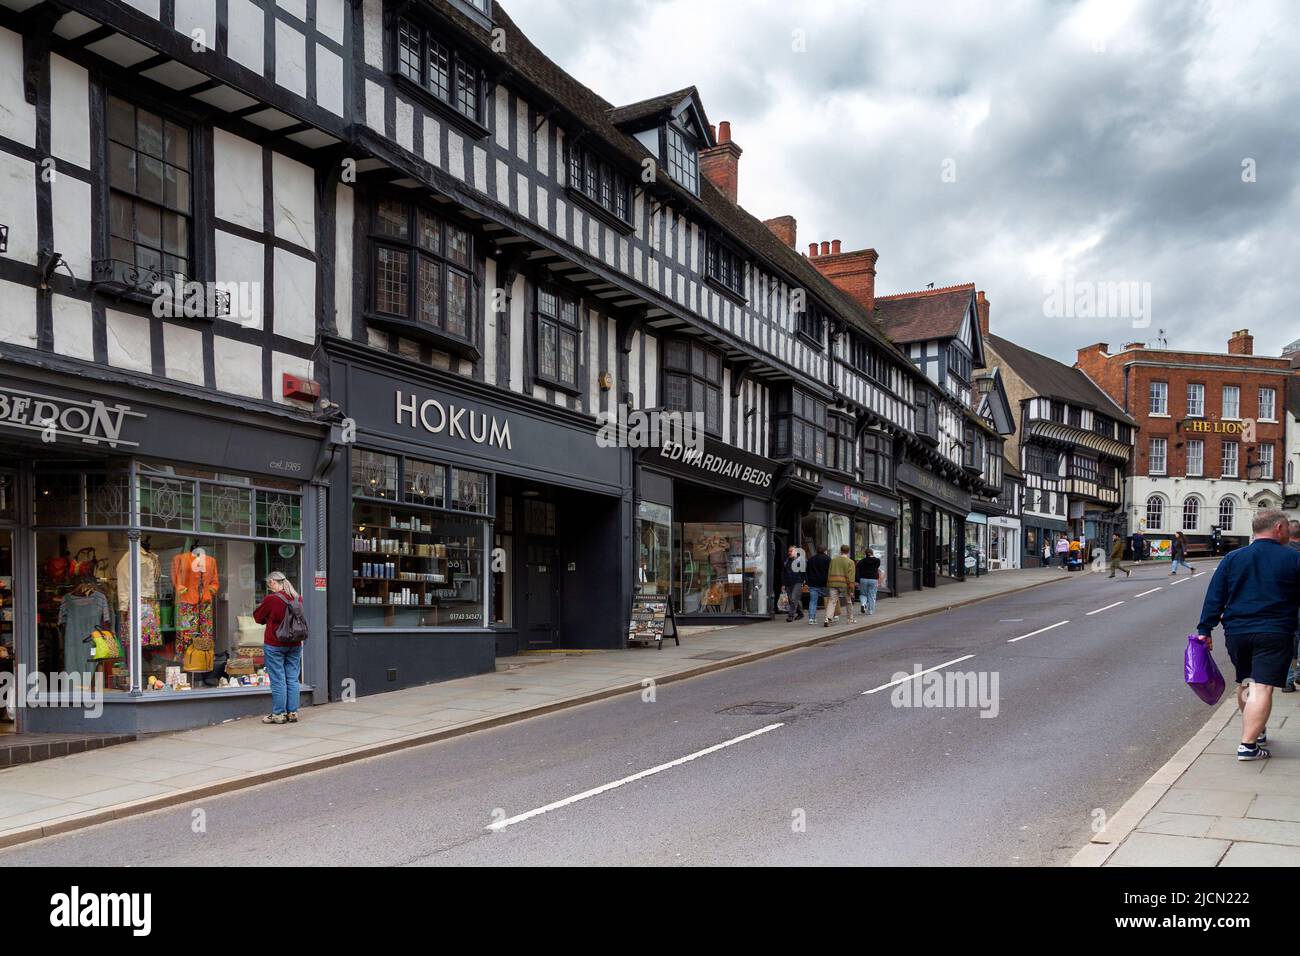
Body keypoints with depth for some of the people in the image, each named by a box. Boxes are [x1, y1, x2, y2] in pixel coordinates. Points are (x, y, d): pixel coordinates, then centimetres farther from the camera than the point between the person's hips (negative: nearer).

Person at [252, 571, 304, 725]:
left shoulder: (271, 599, -14)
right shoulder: (298, 598, 1)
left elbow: (258, 617, -2)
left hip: (275, 645, -5)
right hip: (295, 645, 5)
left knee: (278, 680, 2)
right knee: (292, 680, 9)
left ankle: (279, 714, 7)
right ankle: (292, 712, 14)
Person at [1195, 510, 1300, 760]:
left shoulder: (1232, 558, 5)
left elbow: (1214, 598, 3)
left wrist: (1205, 630, 5)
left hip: (1236, 633, 4)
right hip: (1274, 634, -4)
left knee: (1246, 684, 20)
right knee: (1262, 688, -7)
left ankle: (1256, 732, 35)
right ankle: (1248, 745, -13)